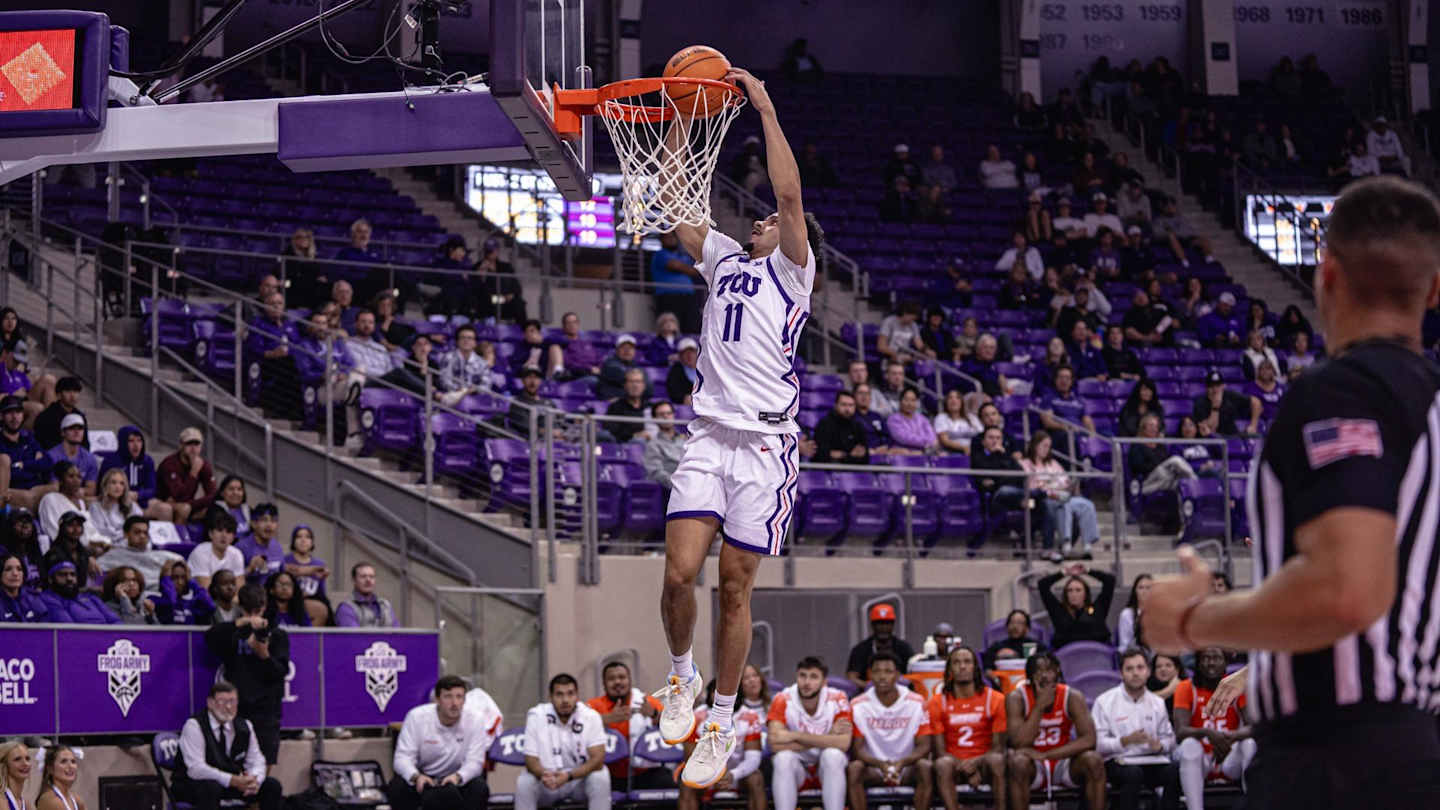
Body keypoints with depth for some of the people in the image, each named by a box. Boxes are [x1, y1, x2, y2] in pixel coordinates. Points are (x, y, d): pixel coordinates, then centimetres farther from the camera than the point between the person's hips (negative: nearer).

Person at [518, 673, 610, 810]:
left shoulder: (591, 716, -11)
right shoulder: (536, 715, -11)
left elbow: (598, 758, -18)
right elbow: (531, 759, -13)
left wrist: (569, 776, -35)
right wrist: (544, 774, -38)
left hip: (580, 778, 0)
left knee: (600, 779, -30)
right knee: (523, 782, -29)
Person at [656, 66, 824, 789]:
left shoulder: (793, 268, 5)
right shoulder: (724, 258, 20)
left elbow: (790, 192, -9)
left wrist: (765, 107, -8)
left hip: (765, 443, -4)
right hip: (708, 436, 4)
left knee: (735, 588, -1)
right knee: (679, 573, -11)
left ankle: (721, 722, 10)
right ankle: (682, 676, 15)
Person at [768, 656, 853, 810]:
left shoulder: (837, 700, -14)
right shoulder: (783, 701, -14)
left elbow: (843, 744, -28)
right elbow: (775, 744, -28)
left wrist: (797, 736, -29)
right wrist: (826, 739, -25)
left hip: (829, 769, 0)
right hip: (797, 769, 0)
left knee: (834, 755, -32)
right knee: (783, 758, -31)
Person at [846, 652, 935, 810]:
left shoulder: (917, 703, -5)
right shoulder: (858, 705, -5)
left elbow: (924, 746, -6)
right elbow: (857, 748, -7)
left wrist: (902, 762, -28)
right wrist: (880, 764, -28)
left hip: (907, 768, 0)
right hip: (874, 768, 0)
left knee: (925, 767, -31)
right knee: (854, 768, -31)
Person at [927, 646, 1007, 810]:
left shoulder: (995, 700, 1)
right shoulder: (937, 703, 3)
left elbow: (998, 747, -2)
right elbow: (940, 751, -2)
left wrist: (975, 763, -21)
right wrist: (966, 770, -18)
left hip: (983, 762, 0)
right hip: (954, 763, 0)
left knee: (997, 760, -34)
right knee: (943, 764, -34)